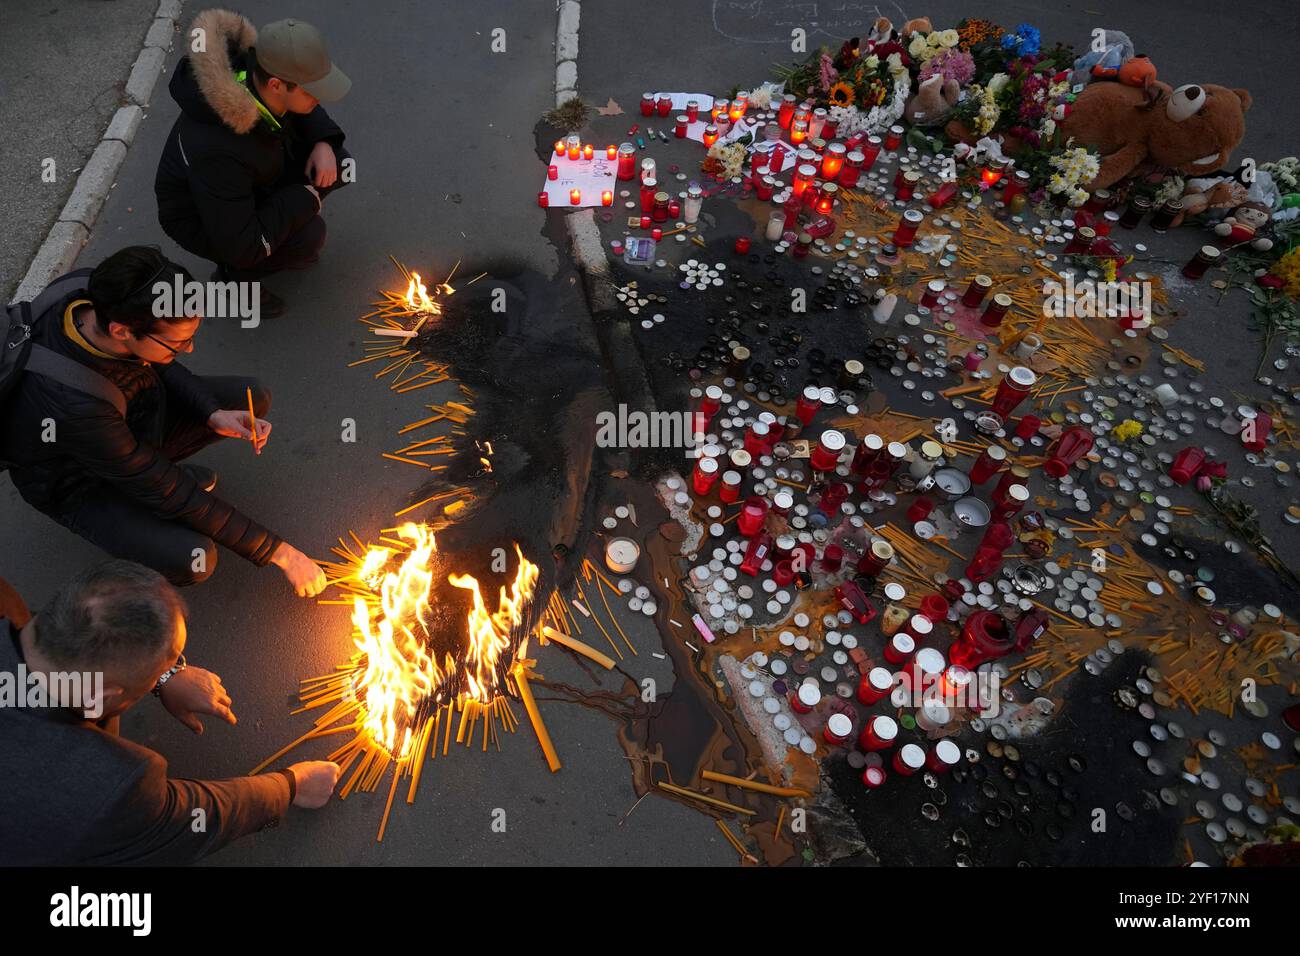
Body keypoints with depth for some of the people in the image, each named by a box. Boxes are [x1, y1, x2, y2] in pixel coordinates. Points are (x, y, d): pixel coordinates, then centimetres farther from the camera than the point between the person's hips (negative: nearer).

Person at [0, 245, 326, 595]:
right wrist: (279, 552, -27)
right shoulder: (73, 408, -42)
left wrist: (214, 414, -20)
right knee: (193, 560, -29)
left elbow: (159, 365, -2)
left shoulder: (95, 291, -25)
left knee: (253, 397, -7)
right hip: (76, 483, -6)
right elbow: (168, 495, -33)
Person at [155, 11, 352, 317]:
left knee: (337, 166, -7)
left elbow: (304, 113, 5)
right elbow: (242, 248, -35)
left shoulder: (257, 72, -20)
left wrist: (323, 143, -17)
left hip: (251, 185, 8)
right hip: (199, 220, -7)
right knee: (309, 235, -29)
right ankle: (234, 277, -1)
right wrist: (305, 197, -26)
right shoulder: (218, 151, -42)